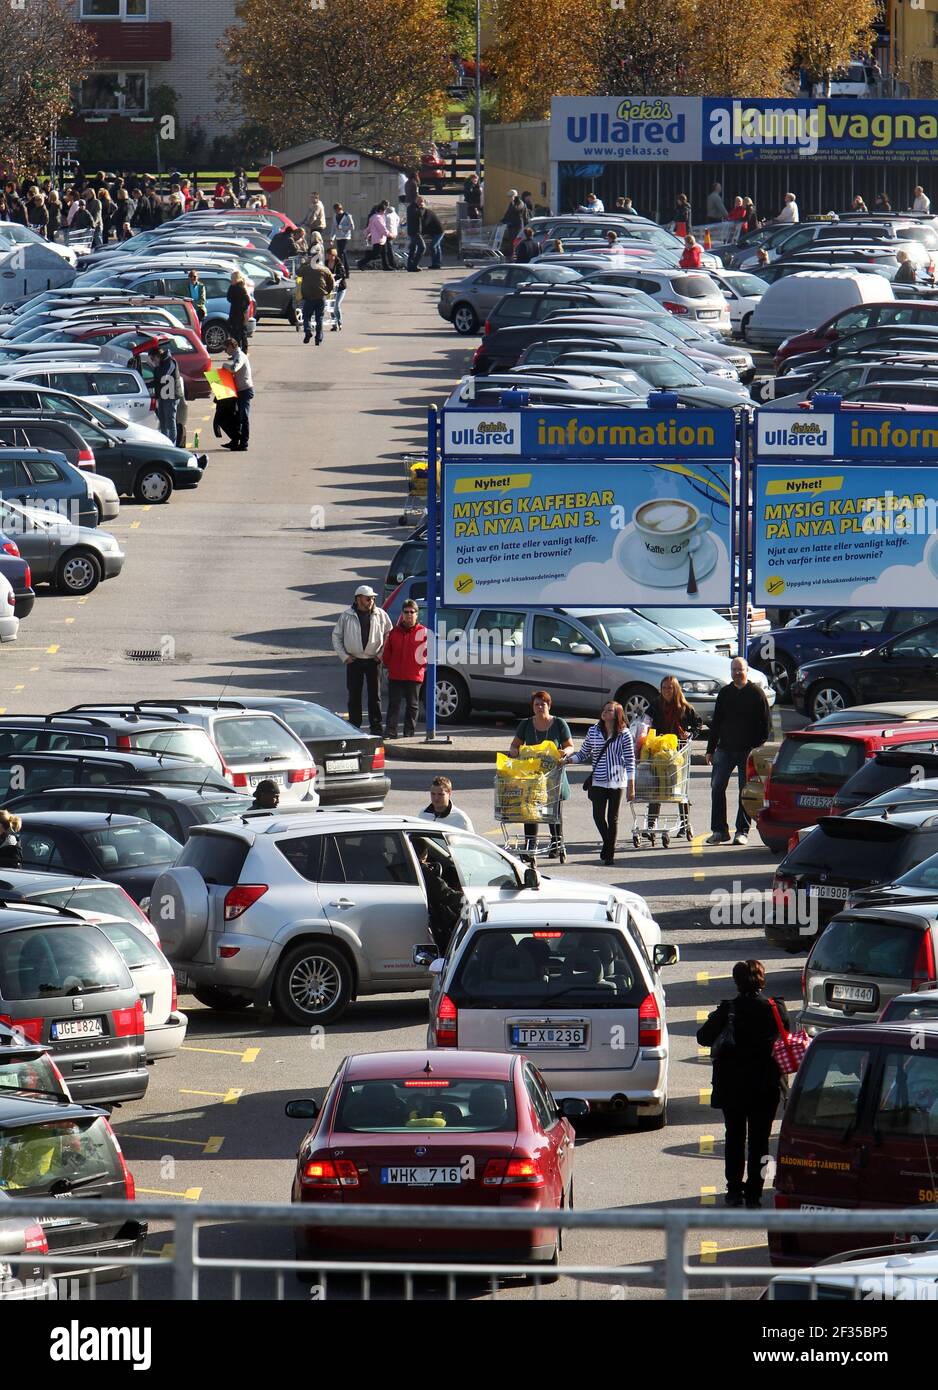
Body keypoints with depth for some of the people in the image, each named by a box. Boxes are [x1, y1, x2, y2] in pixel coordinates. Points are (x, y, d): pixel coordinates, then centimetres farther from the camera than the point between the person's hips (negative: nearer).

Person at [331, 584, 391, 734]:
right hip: (354, 661, 0)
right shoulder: (346, 616, 1)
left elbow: (389, 635, 10)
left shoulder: (380, 615, 2)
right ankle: (354, 726, 10)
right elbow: (336, 636, 8)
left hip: (373, 661, 0)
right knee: (354, 696, 3)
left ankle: (376, 727, 6)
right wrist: (344, 656, 0)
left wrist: (382, 655, 2)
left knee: (374, 695, 1)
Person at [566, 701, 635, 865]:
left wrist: (631, 787, -5)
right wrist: (569, 758, -7)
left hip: (617, 781, -3)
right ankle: (607, 845, 25)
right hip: (598, 782, 3)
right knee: (598, 816, -1)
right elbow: (583, 754, 12)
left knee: (613, 818, 2)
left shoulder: (624, 734, -4)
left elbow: (630, 761, -3)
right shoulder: (594, 731, 5)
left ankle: (610, 853, 12)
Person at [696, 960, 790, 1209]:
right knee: (759, 1140, 7)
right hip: (766, 1085, 1)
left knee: (735, 1137, 12)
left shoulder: (727, 1010, -11)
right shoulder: (776, 1009, -8)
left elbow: (703, 1037, -6)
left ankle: (734, 1190, 10)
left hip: (732, 1085, -1)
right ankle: (754, 1193, 5)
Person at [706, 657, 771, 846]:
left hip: (748, 750, -4)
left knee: (746, 791, 0)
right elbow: (716, 722, 15)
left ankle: (742, 831, 6)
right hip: (725, 748, 4)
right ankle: (719, 830, 3)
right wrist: (710, 749, 11)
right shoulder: (725, 693, 11)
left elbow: (765, 723, -1)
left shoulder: (756, 693, -1)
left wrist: (761, 748, -9)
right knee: (717, 787, -3)